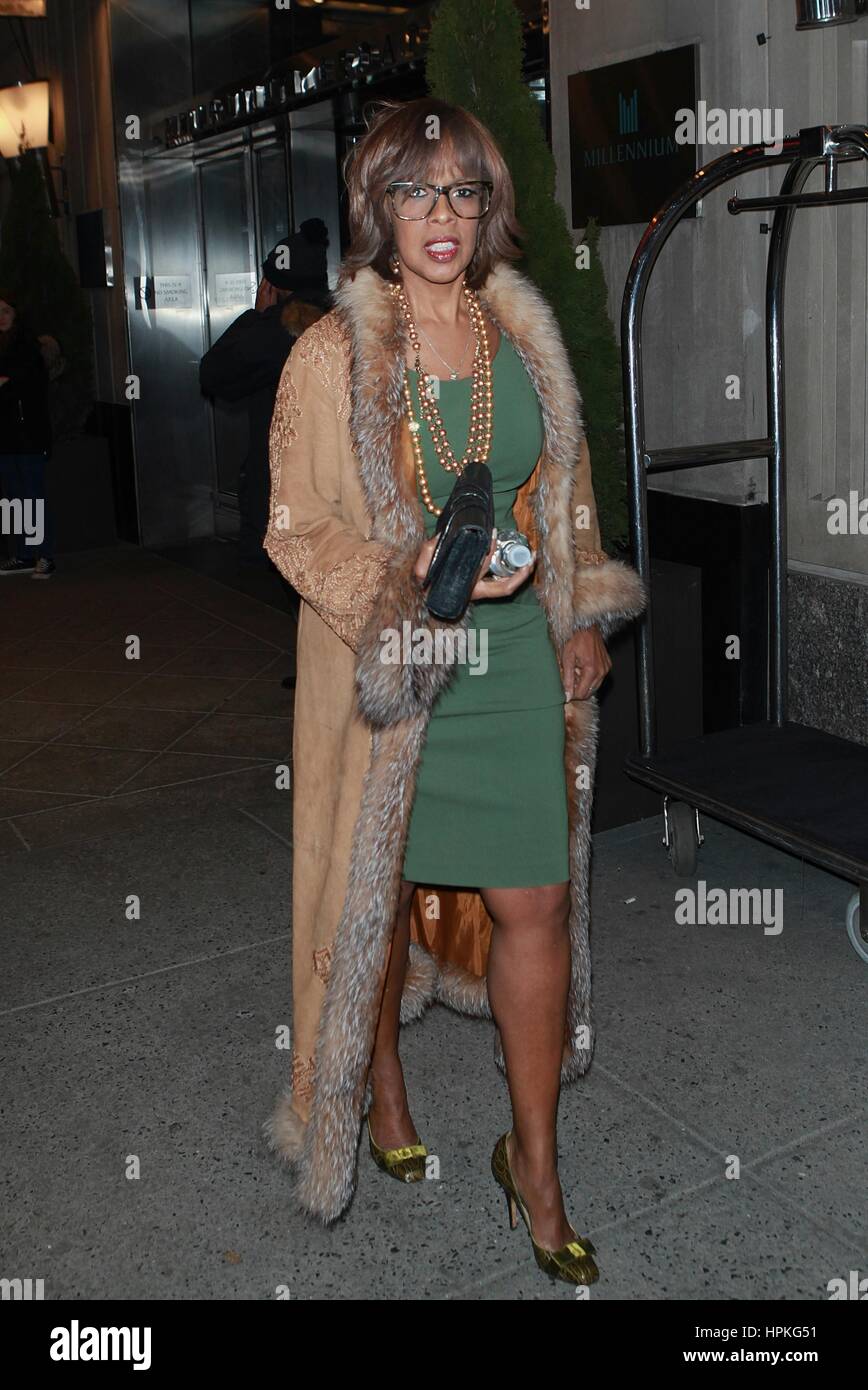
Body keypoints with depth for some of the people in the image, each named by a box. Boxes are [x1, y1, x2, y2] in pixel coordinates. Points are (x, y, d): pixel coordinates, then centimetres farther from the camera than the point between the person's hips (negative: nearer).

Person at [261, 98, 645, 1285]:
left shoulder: (526, 338, 6)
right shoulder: (332, 357, -8)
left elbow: (569, 494, 15)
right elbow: (297, 528, -8)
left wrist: (585, 615, 9)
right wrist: (420, 574, -21)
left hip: (517, 656, 3)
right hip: (388, 665, -3)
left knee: (536, 904, 4)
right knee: (377, 884, 13)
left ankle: (535, 1158, 21)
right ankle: (380, 1084, 42)